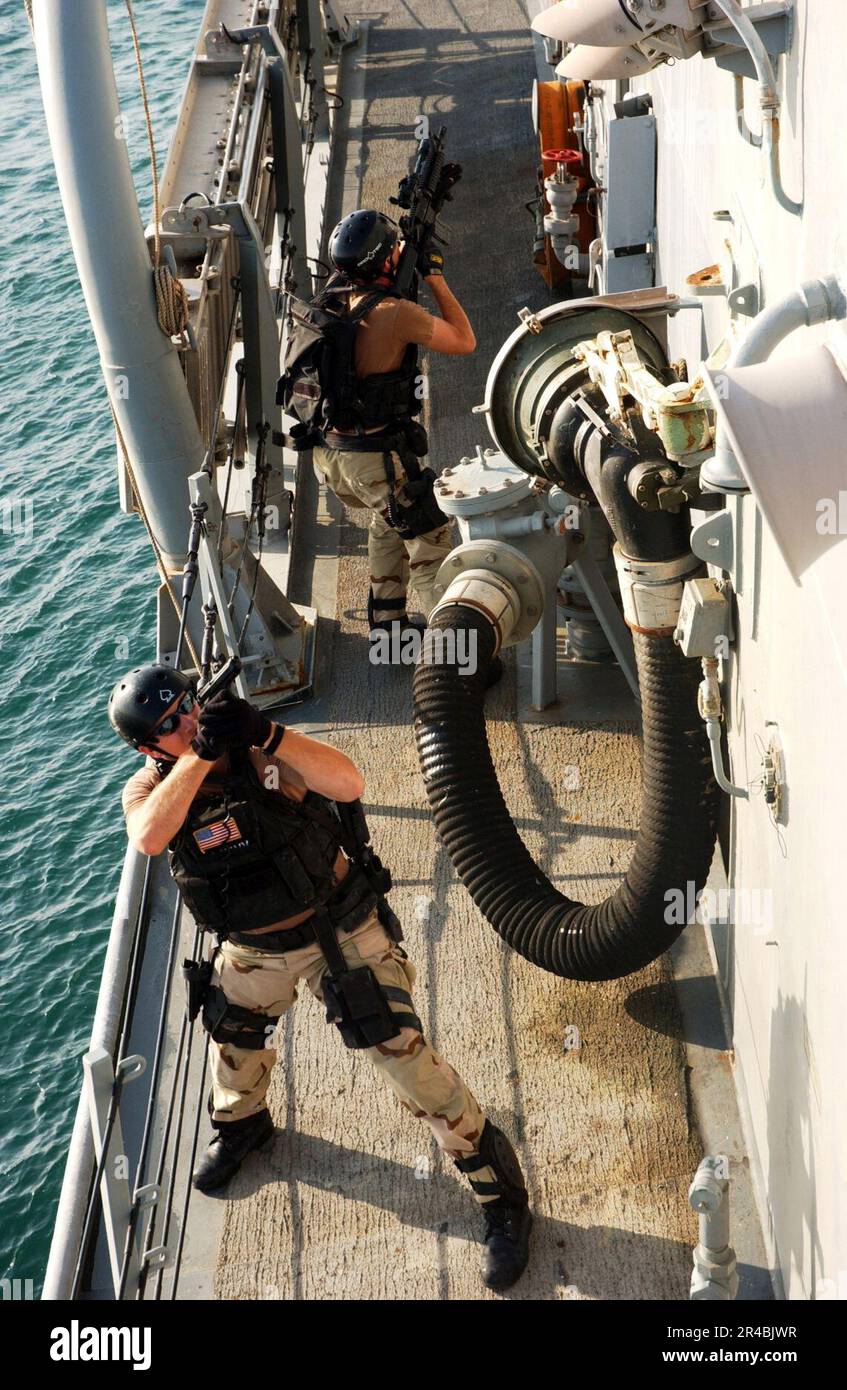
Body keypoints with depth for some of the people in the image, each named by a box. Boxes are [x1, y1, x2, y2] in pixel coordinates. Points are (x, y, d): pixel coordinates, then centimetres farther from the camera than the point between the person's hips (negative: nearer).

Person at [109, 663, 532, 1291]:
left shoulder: (260, 752, -20)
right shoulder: (148, 787, -11)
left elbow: (349, 783, -35)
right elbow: (148, 839, -35)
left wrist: (268, 734, -43)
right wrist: (200, 756, -39)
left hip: (340, 932, -5)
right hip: (253, 952, 5)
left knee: (405, 1055, -8)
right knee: (232, 1037, 27)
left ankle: (501, 1191, 7)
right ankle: (241, 1124, 63)